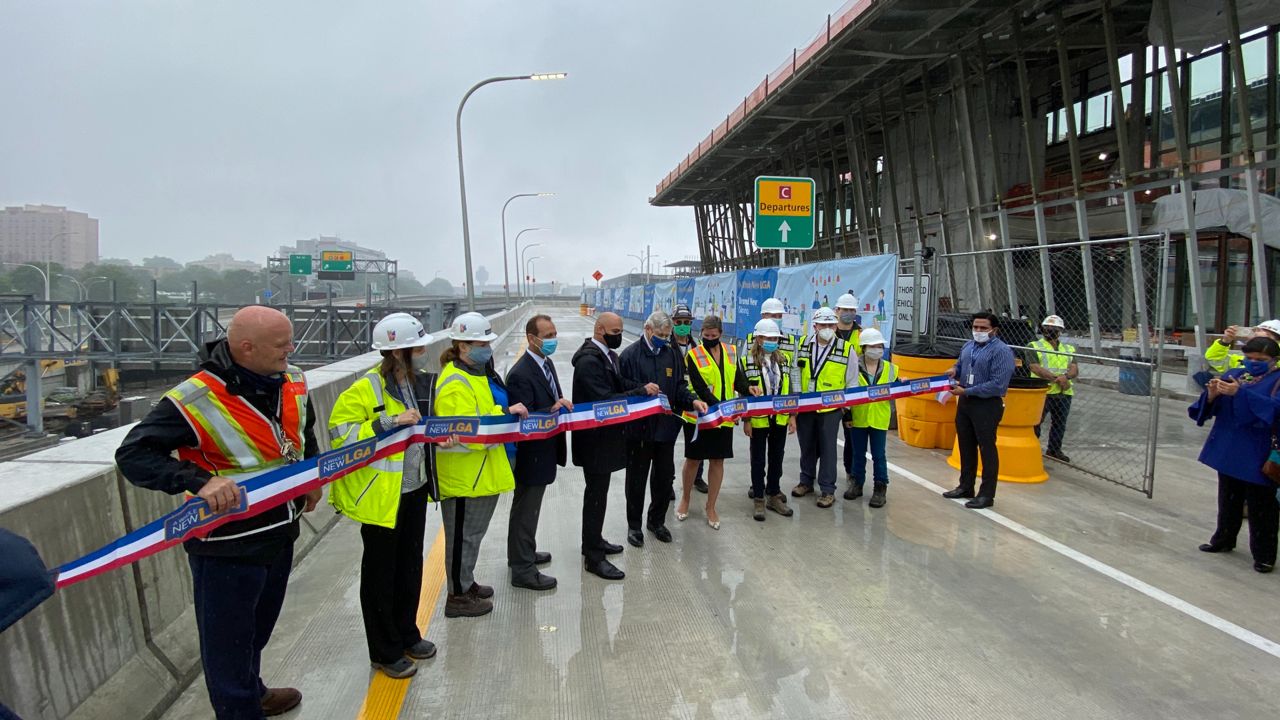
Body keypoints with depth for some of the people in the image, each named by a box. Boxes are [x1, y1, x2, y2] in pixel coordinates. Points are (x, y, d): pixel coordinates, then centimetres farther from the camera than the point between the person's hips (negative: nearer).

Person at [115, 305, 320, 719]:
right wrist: (200, 481, -38)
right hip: (227, 546, -7)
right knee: (228, 640, 8)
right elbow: (132, 455, -26)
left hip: (281, 532, 7)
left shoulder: (293, 381, -4)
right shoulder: (196, 400, -26)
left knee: (259, 627, 28)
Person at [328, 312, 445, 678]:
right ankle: (385, 651, 24)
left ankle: (406, 635, 39)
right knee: (381, 572, 8)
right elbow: (339, 433, -23)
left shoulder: (423, 381, 2)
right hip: (380, 494, -7)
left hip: (415, 487, 7)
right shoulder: (365, 390, -20)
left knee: (410, 564, 20)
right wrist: (389, 422, -30)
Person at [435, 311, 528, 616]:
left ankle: (466, 582, 38)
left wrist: (511, 414, 10)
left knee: (474, 532, 22)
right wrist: (505, 414, -25)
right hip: (463, 474, -10)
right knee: (464, 535, 4)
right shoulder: (455, 383, -22)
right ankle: (458, 596, 18)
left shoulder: (479, 372, 10)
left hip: (483, 471, 10)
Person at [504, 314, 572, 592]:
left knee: (528, 506, 24)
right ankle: (523, 570, 16)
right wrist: (553, 410, -35)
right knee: (526, 510, 4)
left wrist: (563, 406, -1)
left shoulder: (546, 362, 6)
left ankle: (524, 552, 41)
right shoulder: (520, 374, -24)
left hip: (543, 451, 9)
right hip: (531, 454, -9)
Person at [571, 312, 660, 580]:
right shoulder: (589, 361, -23)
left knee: (597, 491, 20)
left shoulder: (607, 354, 7)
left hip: (604, 436, 10)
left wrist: (645, 387, -9)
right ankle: (593, 557, 9)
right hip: (595, 439, -10)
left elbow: (620, 383, 8)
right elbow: (604, 400, -28)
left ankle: (594, 540, 35)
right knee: (597, 494, -1)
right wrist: (642, 391, -24)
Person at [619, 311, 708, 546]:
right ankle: (634, 525, 26)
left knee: (665, 478, 14)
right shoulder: (630, 355, -8)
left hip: (666, 426, 4)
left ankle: (657, 521, 34)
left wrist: (692, 400, -9)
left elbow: (680, 386, 8)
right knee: (636, 479, 9)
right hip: (639, 428, -4)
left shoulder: (673, 354, 6)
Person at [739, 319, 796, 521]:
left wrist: (792, 415, 4)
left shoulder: (783, 360, 5)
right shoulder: (746, 361, -8)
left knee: (777, 458, 13)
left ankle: (774, 496, 26)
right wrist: (746, 420, -9)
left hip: (780, 419, 4)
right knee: (758, 460, 7)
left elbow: (789, 389, 9)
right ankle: (758, 499, 17)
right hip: (758, 420, -4)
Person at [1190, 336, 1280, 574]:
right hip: (1228, 451, 5)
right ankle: (1224, 540, 34)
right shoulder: (1233, 375, 6)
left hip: (1258, 456, -5)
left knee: (1260, 506, 1)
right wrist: (1212, 395, -17)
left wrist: (1240, 393, -32)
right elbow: (1209, 409, 6)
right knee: (1228, 499, 19)